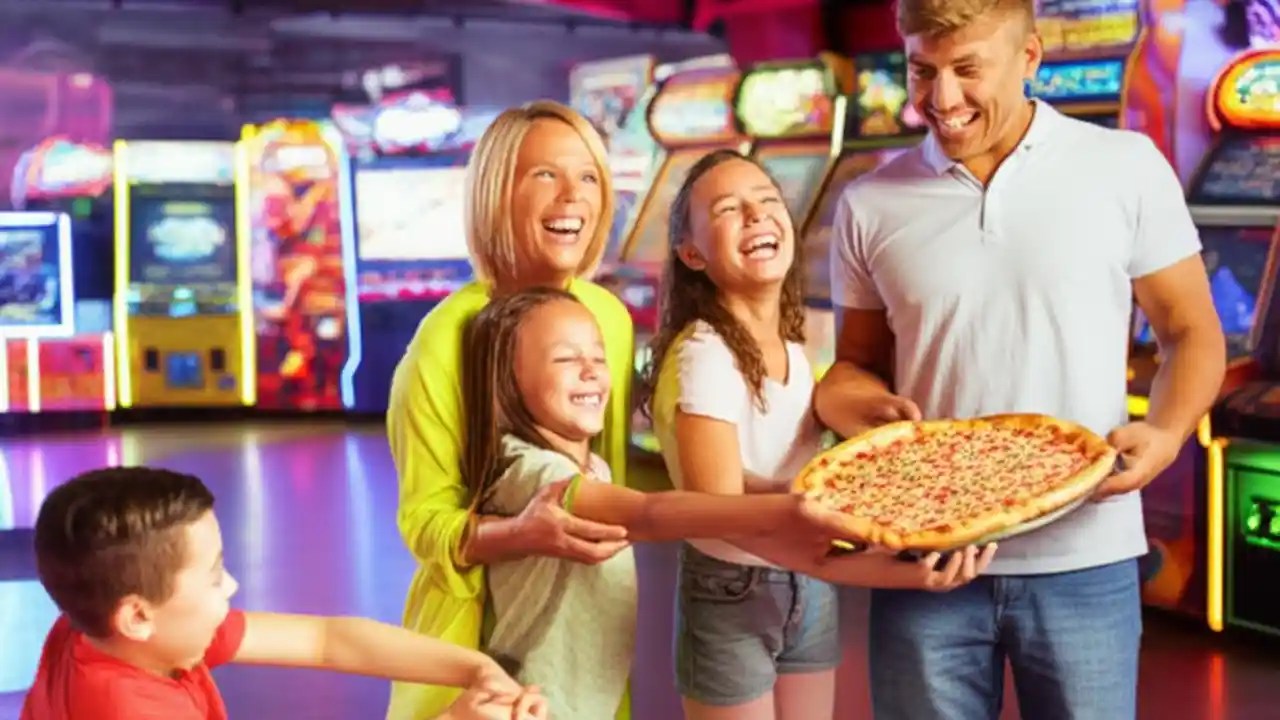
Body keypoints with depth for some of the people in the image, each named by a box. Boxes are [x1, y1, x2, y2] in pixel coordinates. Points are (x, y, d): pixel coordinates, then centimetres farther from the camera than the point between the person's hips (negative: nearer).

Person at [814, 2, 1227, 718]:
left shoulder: (1126, 166, -1)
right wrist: (872, 408, -10)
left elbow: (1191, 331, 4)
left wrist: (1166, 433, -14)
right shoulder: (870, 204, 4)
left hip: (1083, 561, -1)